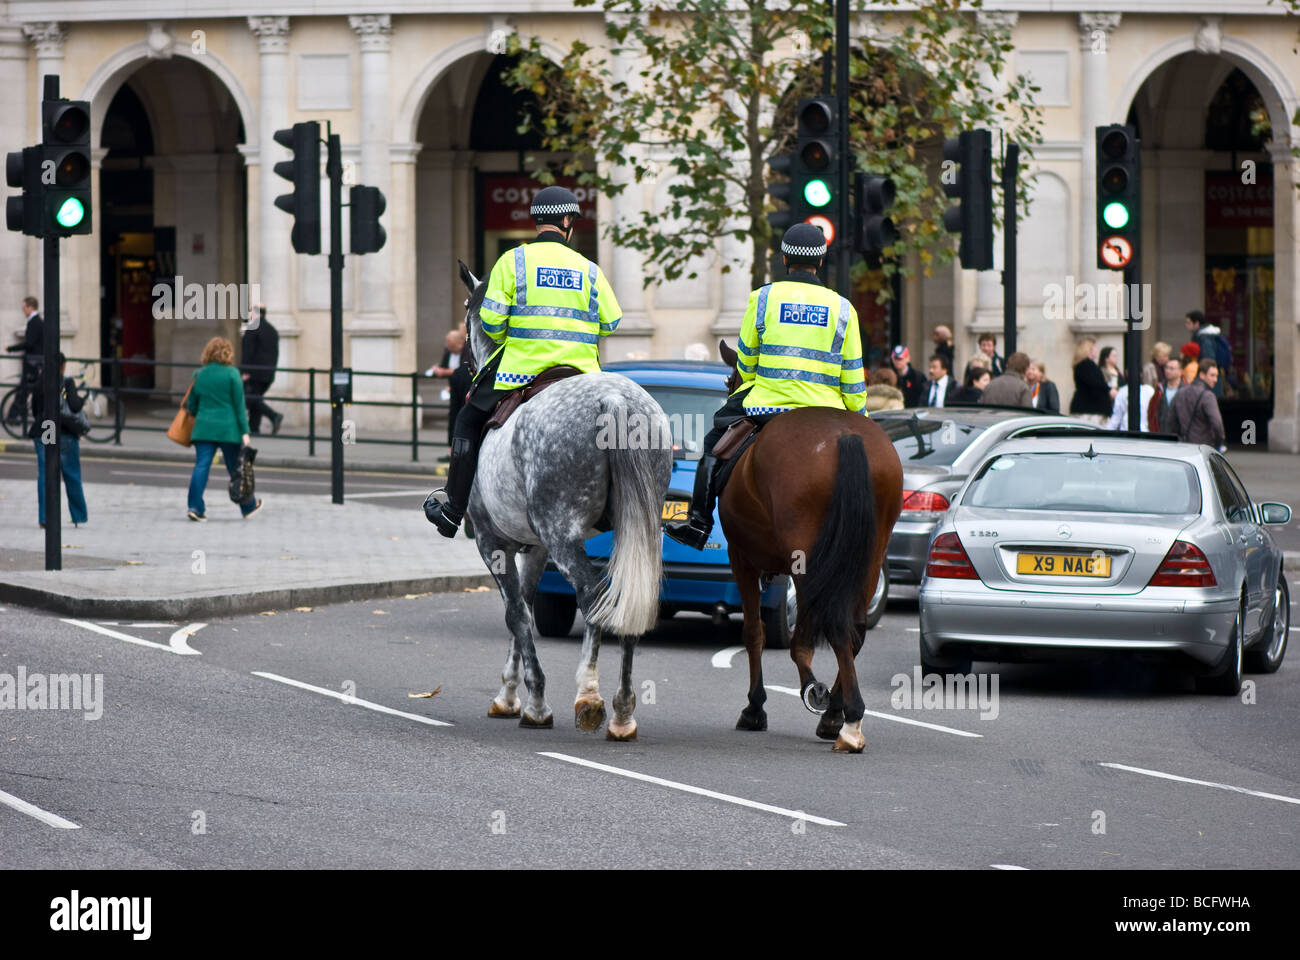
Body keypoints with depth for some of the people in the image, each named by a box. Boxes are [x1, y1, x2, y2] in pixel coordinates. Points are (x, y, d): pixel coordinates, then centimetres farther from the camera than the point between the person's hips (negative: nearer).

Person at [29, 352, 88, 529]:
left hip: (42, 433, 3)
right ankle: (78, 516, 15)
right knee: (72, 476, 9)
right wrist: (81, 398, 5)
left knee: (44, 475, 3)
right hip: (64, 434, -3)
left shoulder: (37, 386, 5)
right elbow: (74, 407, -14)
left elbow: (34, 412, 10)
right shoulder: (67, 382, -7)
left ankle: (44, 518, -3)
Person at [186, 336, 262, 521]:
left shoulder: (199, 374, 6)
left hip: (203, 428, 2)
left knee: (201, 466, -2)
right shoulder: (231, 374, -5)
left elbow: (191, 405, 13)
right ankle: (248, 506, 24)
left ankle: (195, 506, -14)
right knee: (235, 469, 9)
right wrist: (244, 431, -3)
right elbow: (239, 404, -5)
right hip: (228, 429, -2)